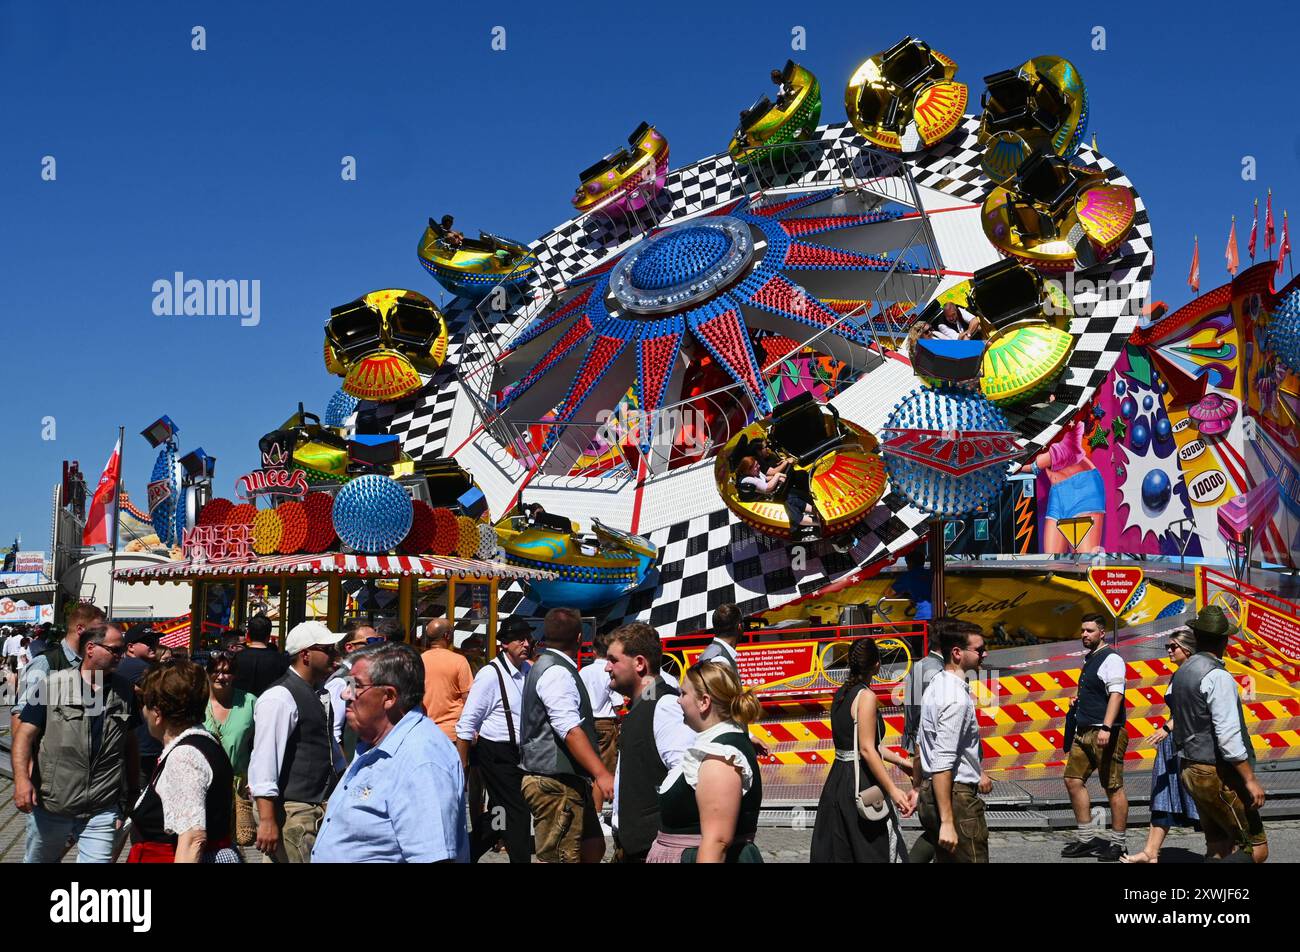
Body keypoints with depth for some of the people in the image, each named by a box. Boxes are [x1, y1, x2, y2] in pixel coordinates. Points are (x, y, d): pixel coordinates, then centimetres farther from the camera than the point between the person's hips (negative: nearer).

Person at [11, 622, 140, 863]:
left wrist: (132, 793, 17)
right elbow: (25, 734, -6)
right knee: (36, 859, 16)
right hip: (49, 806, -1)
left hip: (102, 812, 1)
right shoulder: (52, 685, -4)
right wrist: (21, 778, -20)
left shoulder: (125, 692, 5)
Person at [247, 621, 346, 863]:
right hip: (291, 811, -9)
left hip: (321, 804, 9)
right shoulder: (279, 698, -17)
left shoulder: (320, 692, 12)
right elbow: (264, 760, -22)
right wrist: (267, 820, -25)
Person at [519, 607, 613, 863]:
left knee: (593, 847, 13)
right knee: (558, 857, -8)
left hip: (570, 782, 10)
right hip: (556, 784, -10)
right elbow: (570, 730, -27)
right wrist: (601, 773, -35)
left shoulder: (546, 667, 17)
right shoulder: (557, 672, -16)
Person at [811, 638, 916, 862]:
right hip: (861, 782, -9)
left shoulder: (842, 693, 11)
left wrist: (901, 762, 22)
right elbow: (867, 750, -20)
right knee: (875, 851, 1)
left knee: (838, 852, 12)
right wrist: (893, 790, -22)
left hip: (839, 777, 9)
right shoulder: (867, 697, -15)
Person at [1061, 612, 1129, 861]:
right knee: (1073, 780, 9)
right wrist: (1078, 702, 11)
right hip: (1084, 732, 10)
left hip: (1105, 734, -10)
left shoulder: (1111, 659, -11)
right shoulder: (1089, 658, 17)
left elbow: (1116, 694, -21)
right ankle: (1085, 838, 18)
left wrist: (1106, 728, -29)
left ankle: (1117, 844, 6)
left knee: (1113, 788, -2)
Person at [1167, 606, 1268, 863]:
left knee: (1219, 849, 12)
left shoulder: (1179, 674, 10)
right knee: (1256, 849, -5)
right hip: (1218, 774, -9)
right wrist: (1250, 779, -17)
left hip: (1190, 771, 9)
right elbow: (1228, 736, -21)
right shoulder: (1218, 677, -16)